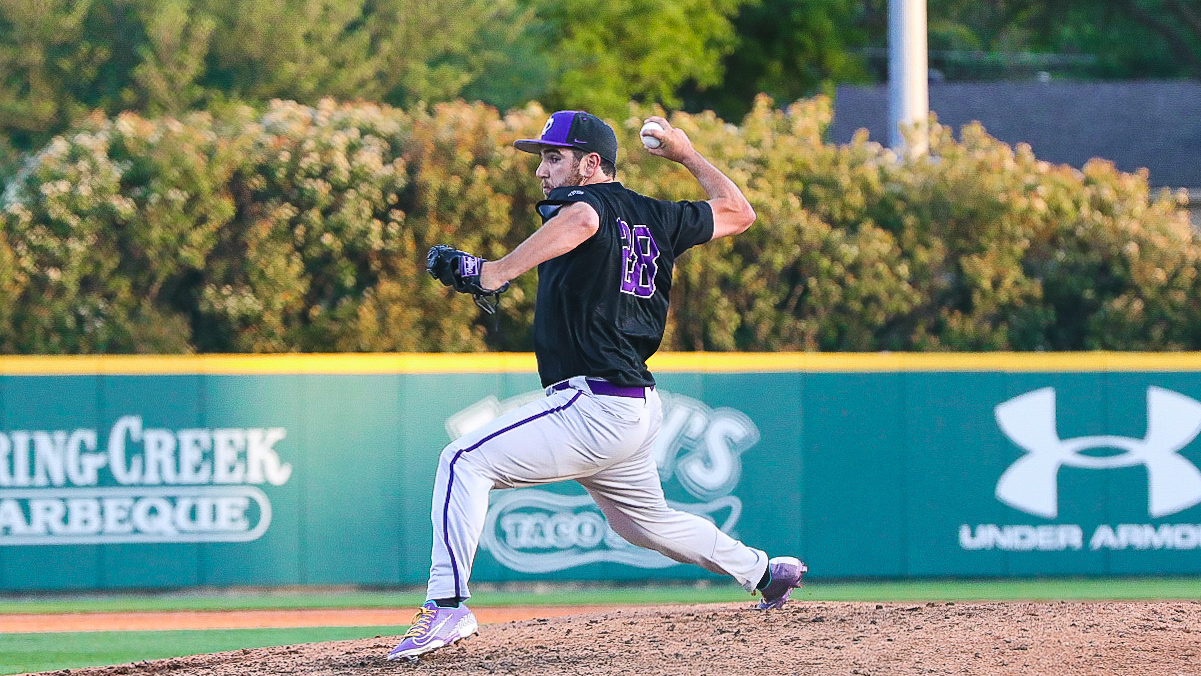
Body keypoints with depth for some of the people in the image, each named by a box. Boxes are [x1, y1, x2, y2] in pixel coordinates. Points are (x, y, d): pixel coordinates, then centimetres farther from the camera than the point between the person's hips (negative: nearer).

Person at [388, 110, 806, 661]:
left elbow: (581, 219, -35)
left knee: (464, 461, -13)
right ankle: (763, 571, 39)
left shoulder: (581, 200, -9)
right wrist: (686, 155, 37)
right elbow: (737, 213, 26)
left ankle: (447, 604, -24)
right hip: (641, 406, 9)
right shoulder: (656, 218, 14)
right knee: (646, 522, 31)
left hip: (593, 405, -9)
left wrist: (496, 271, -44)